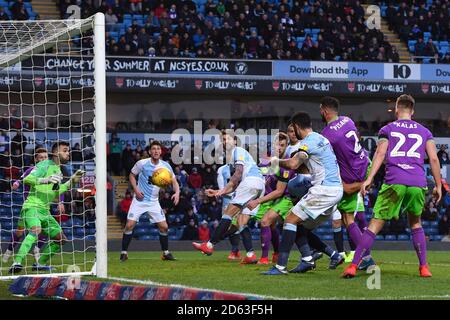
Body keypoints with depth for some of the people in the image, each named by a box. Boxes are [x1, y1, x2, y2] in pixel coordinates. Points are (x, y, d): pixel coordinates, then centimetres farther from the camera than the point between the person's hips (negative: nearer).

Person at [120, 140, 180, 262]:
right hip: (139, 199, -3)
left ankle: (165, 253, 15)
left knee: (164, 227, -2)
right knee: (129, 225, -12)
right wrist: (136, 189, -10)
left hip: (154, 201, 3)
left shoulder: (165, 166, -4)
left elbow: (174, 182, 2)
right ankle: (124, 252, -1)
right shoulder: (142, 163, -10)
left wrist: (177, 192, -18)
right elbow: (132, 175, 5)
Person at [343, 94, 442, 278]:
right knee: (415, 223, 23)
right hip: (418, 184, 2)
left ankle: (353, 266, -10)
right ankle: (424, 268, 15)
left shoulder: (387, 129, 14)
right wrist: (438, 185, 15)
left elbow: (380, 154, 0)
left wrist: (369, 178, -7)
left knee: (375, 225, -2)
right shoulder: (424, 132, 19)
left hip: (394, 183, -2)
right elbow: (433, 158, 11)